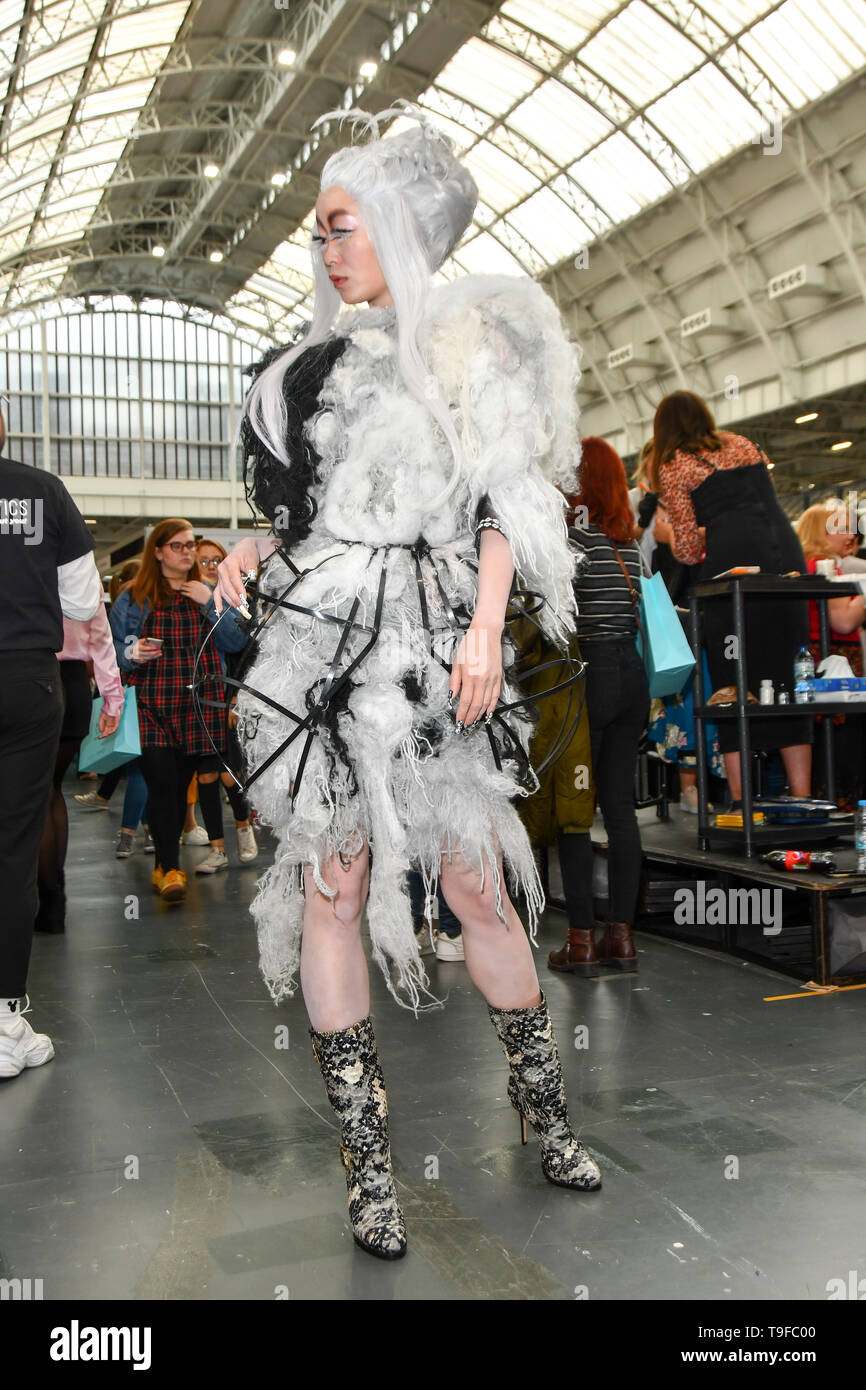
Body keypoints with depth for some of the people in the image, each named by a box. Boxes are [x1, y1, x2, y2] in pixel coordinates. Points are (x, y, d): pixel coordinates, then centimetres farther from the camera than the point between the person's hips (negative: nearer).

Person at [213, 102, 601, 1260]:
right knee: (331, 883, 0)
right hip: (321, 645, 4)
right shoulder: (320, 360, 19)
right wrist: (260, 551, 5)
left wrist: (486, 625, -13)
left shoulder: (468, 336, 7)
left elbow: (503, 499, -1)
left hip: (427, 645, -4)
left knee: (472, 878, -2)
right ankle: (367, 1155, 12)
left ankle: (545, 1114, 20)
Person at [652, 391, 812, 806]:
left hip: (732, 563, -4)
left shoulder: (672, 467, 9)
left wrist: (672, 537, 27)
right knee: (789, 675, 6)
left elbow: (688, 549, 5)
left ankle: (740, 802, 0)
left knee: (733, 682, 1)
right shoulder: (744, 445, 24)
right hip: (786, 554, 5)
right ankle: (802, 798, 5)